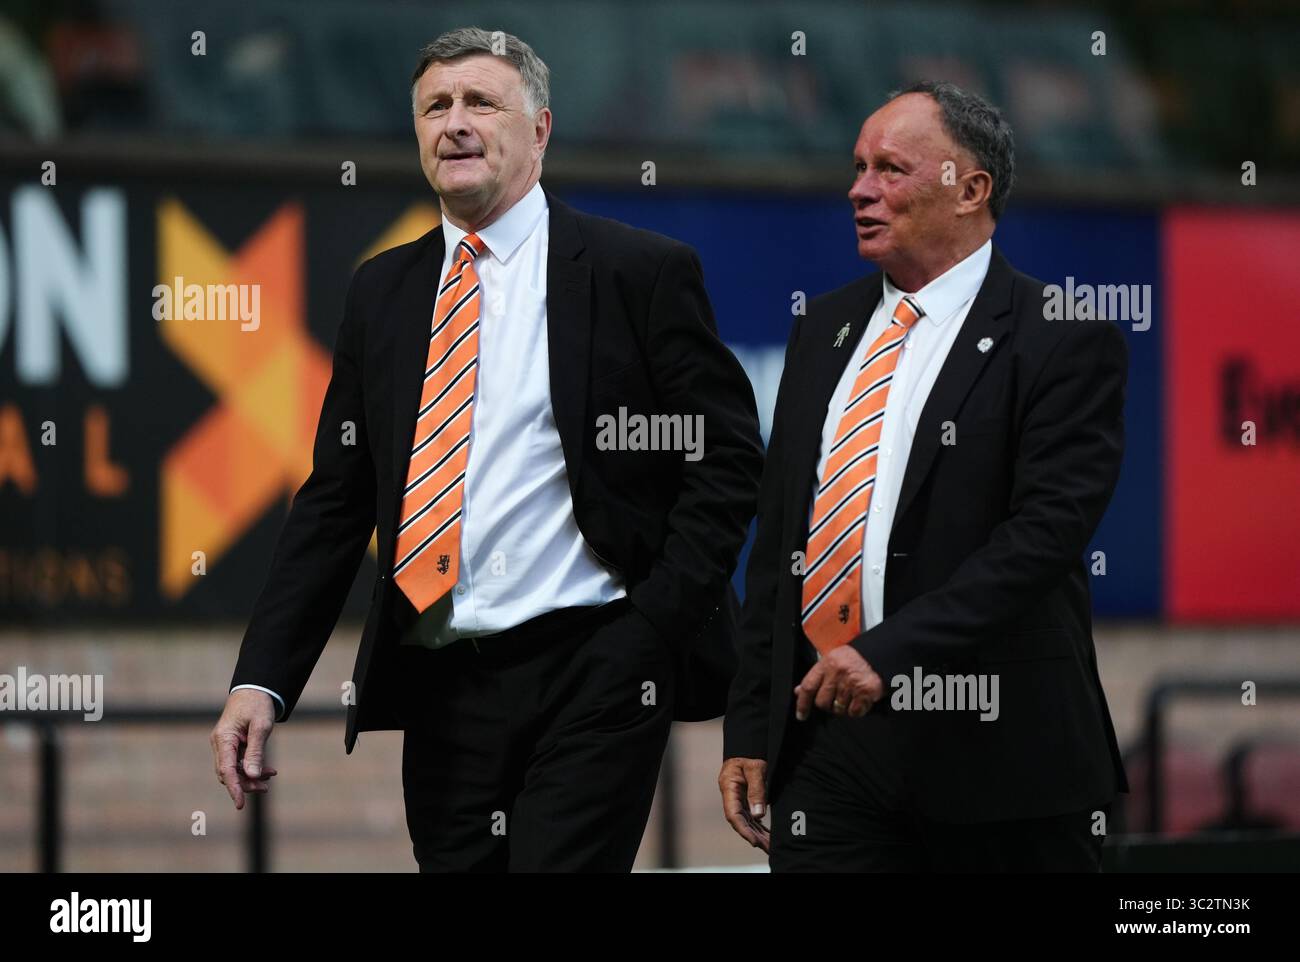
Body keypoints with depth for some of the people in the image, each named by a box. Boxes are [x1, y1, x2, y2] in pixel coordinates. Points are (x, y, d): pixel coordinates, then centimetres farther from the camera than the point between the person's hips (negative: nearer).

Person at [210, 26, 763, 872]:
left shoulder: (641, 273, 0)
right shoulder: (381, 292, 14)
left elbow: (727, 457, -1)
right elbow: (336, 499, 13)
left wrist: (660, 627, -11)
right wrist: (262, 680, 4)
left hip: (591, 673, -5)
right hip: (441, 681, 5)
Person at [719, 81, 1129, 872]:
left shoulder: (1065, 340, -6)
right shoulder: (827, 328, 15)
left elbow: (1046, 530, -17)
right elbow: (777, 540, 16)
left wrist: (890, 651, -24)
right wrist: (750, 730, 10)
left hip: (993, 748, -5)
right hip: (824, 730, 5)